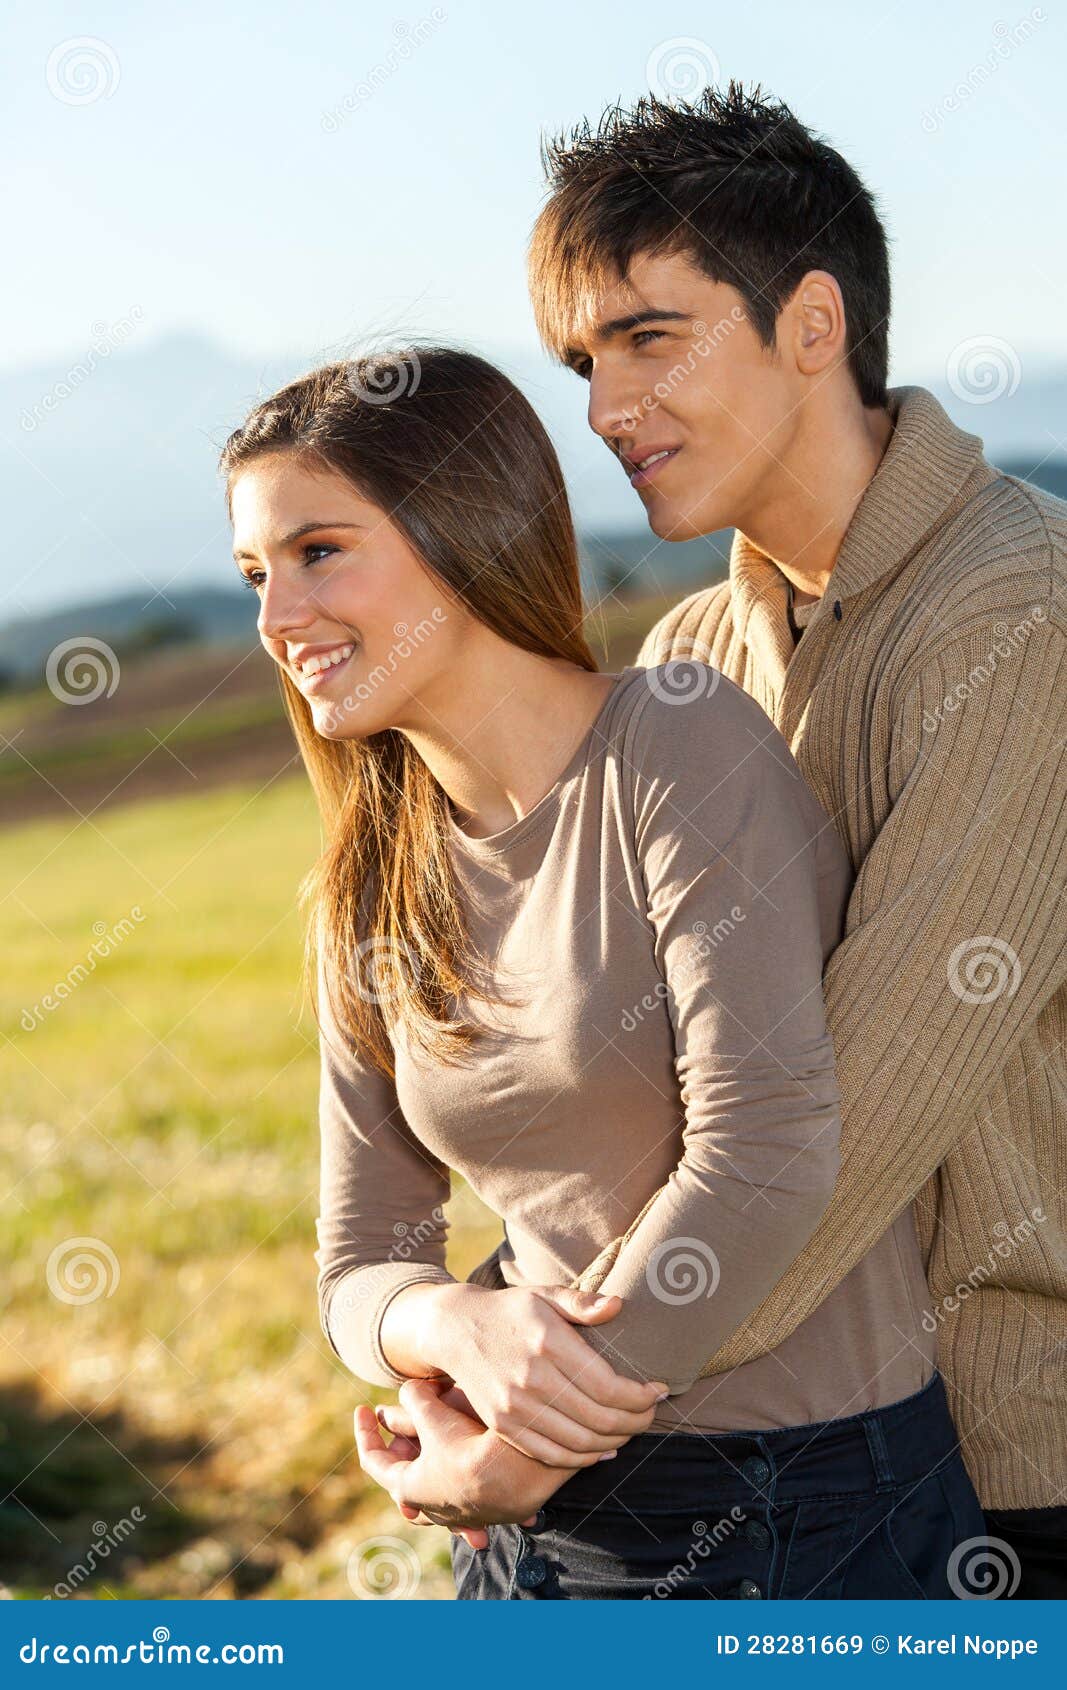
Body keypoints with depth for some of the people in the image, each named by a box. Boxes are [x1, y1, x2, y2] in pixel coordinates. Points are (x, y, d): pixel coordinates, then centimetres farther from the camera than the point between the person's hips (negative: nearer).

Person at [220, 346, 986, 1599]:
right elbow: (360, 1271, 2)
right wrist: (462, 1324, -21)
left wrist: (509, 1461, -16)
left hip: (817, 1507, -5)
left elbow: (767, 1150, -21)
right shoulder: (371, 900, 3)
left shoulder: (679, 741, -14)